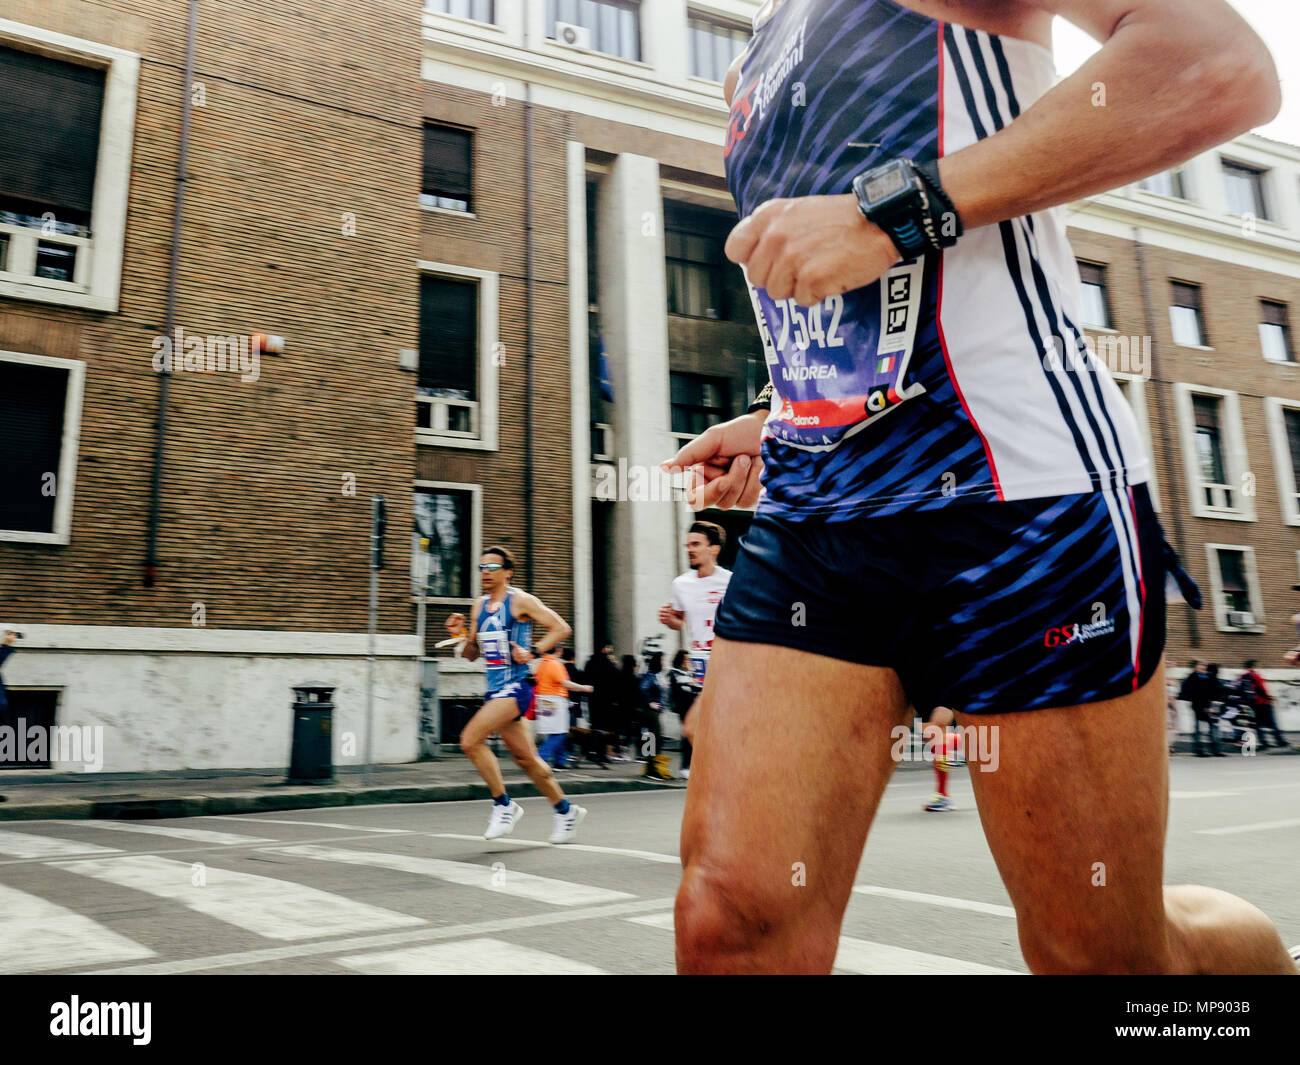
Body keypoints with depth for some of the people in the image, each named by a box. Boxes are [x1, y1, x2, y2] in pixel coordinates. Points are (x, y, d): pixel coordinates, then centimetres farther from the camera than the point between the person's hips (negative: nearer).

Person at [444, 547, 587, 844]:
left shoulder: (520, 600, -7)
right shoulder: (480, 605, 14)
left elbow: (561, 628, -9)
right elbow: (472, 654, 19)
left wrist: (533, 651, -18)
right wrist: (461, 635, 1)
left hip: (515, 687, -8)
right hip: (495, 689, 8)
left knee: (470, 739, -19)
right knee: (525, 758, 13)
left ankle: (504, 805, -4)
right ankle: (566, 811, 29)